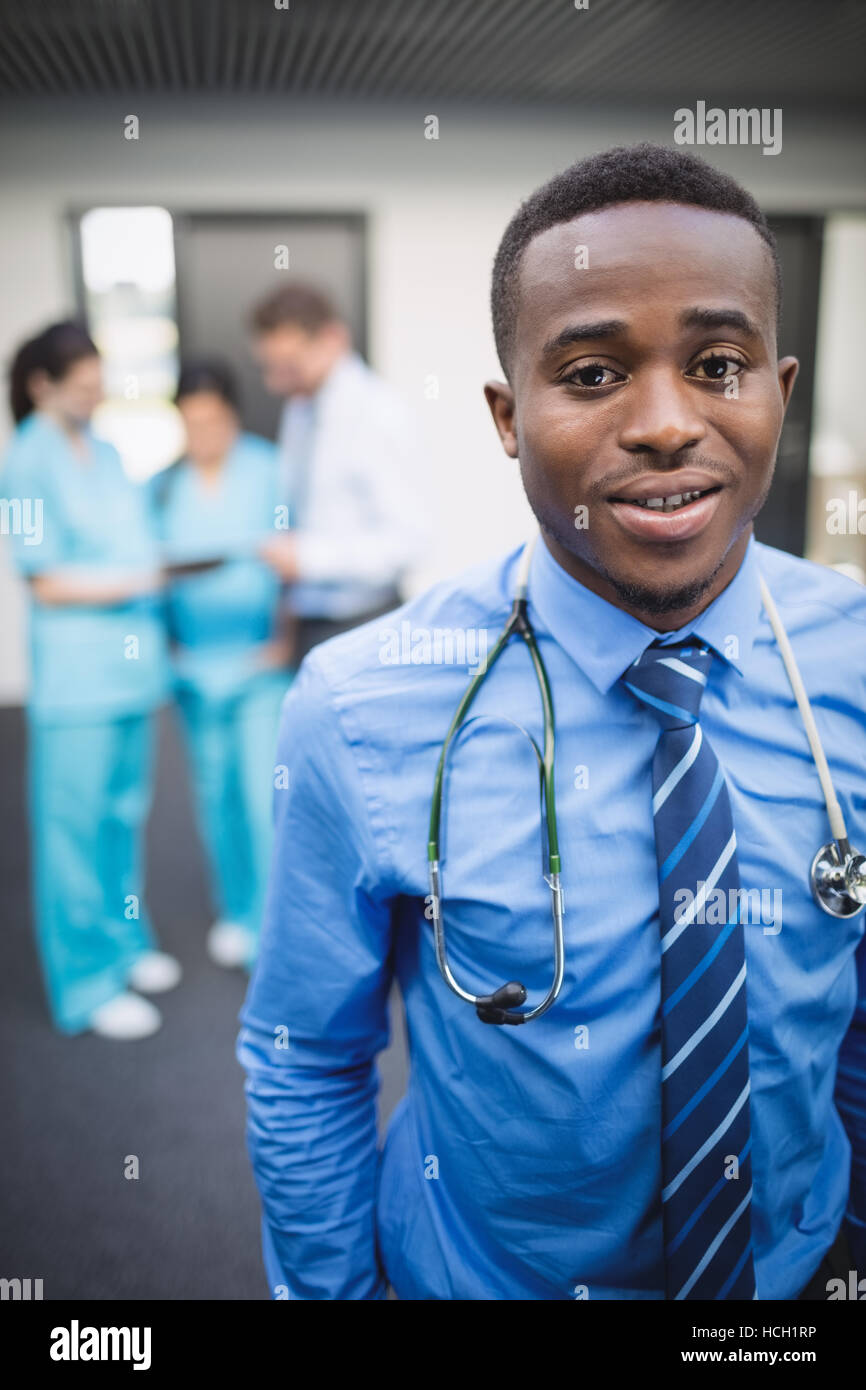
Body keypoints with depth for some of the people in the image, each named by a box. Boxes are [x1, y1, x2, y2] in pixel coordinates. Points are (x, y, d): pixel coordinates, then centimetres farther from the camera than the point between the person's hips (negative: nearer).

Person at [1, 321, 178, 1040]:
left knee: (125, 811, 15)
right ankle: (89, 981, 13)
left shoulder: (107, 454, 13)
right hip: (77, 670, -6)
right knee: (76, 823, 1)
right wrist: (136, 579, -14)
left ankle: (125, 941, 32)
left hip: (133, 660, 6)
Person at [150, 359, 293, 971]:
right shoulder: (163, 485, 6)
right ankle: (237, 910, 30)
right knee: (216, 793, 13)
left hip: (261, 662, -4)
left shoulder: (270, 471, -6)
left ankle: (273, 927, 5)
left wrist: (286, 639, -12)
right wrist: (163, 639, 0)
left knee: (267, 794, -7)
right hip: (196, 666, 4)